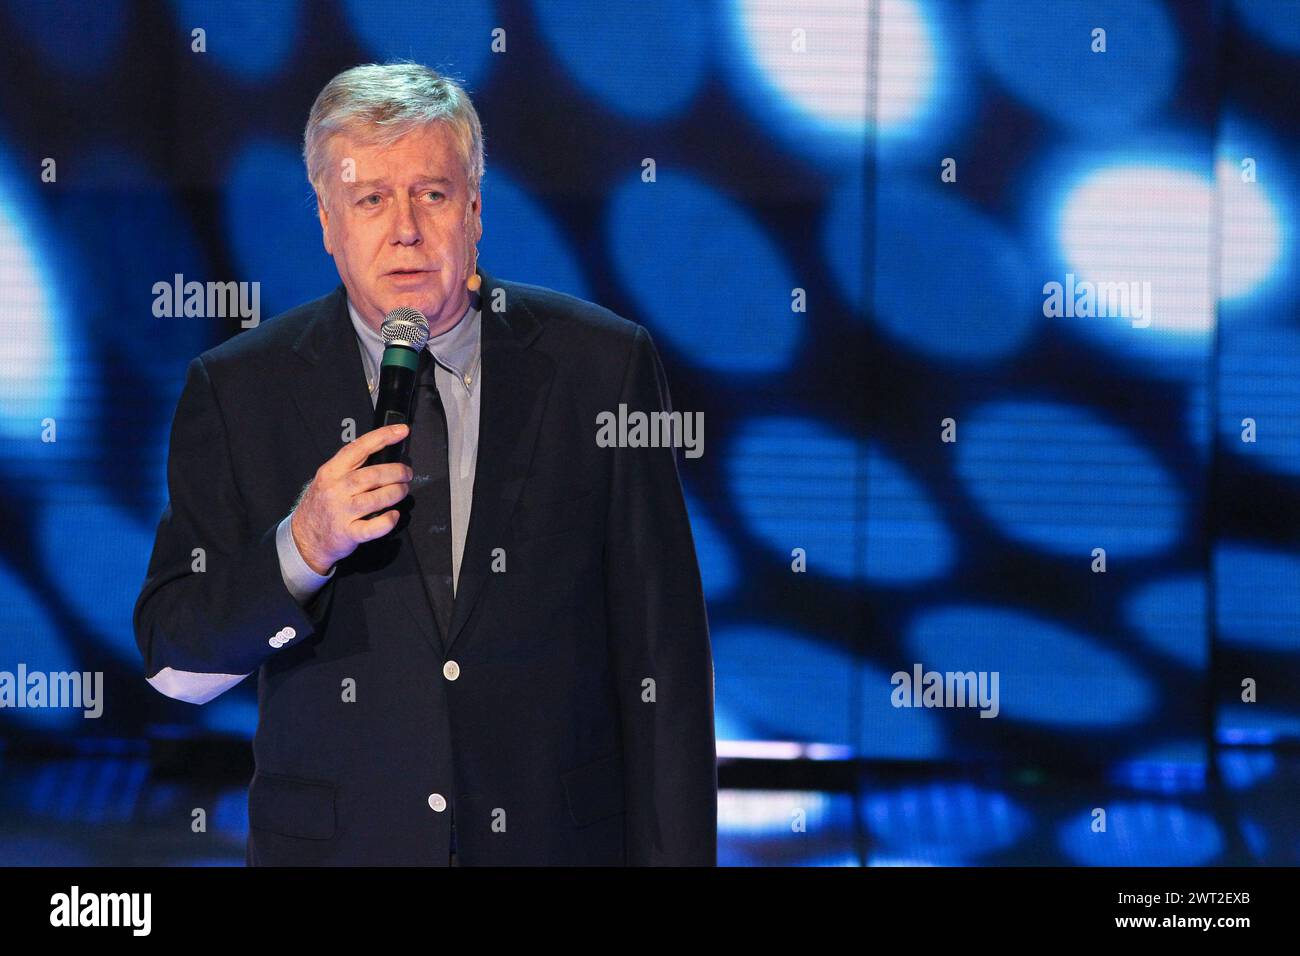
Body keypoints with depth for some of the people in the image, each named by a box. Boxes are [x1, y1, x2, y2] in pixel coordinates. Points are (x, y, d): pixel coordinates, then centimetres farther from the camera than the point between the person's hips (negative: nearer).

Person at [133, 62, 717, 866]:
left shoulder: (602, 366, -4)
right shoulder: (238, 391, -3)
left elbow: (661, 650, -4)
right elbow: (175, 664, -3)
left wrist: (677, 855, -8)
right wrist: (301, 549, -20)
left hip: (563, 839, 0)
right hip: (334, 841, 0)